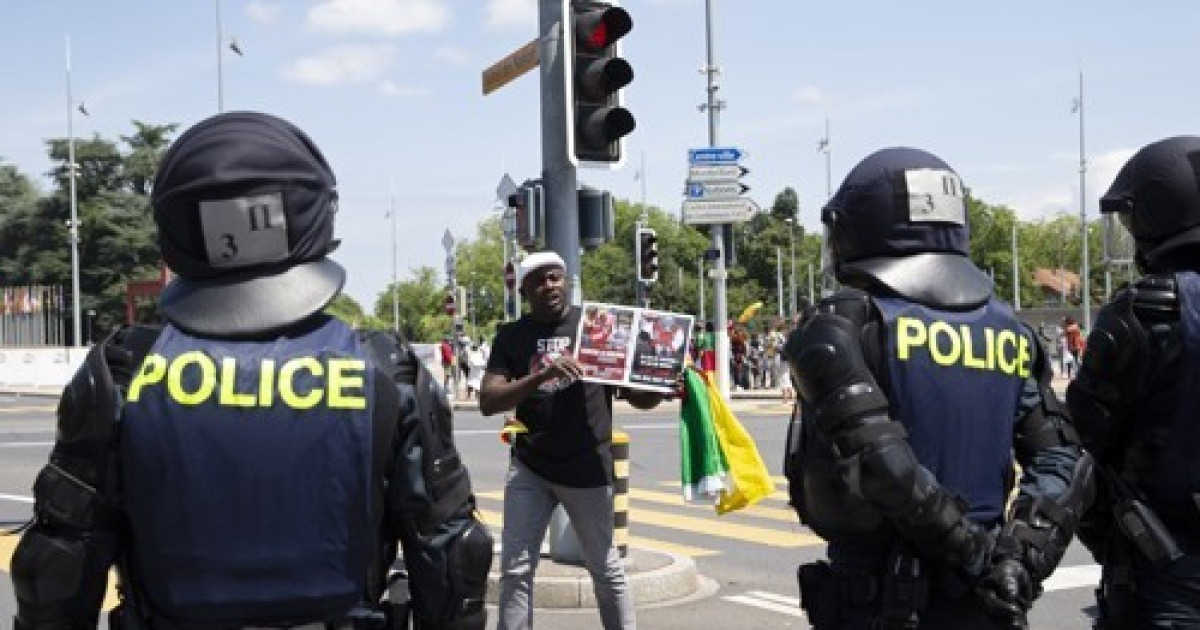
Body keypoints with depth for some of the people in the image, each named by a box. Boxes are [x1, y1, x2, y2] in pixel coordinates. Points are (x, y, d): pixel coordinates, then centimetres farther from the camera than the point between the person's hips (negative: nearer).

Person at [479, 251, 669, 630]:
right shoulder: (511, 336, 1)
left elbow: (637, 396, 0)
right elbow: (488, 402, -11)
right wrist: (542, 375, -25)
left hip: (587, 468, -1)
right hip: (529, 468, 2)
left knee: (606, 569, 8)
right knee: (516, 570, 3)